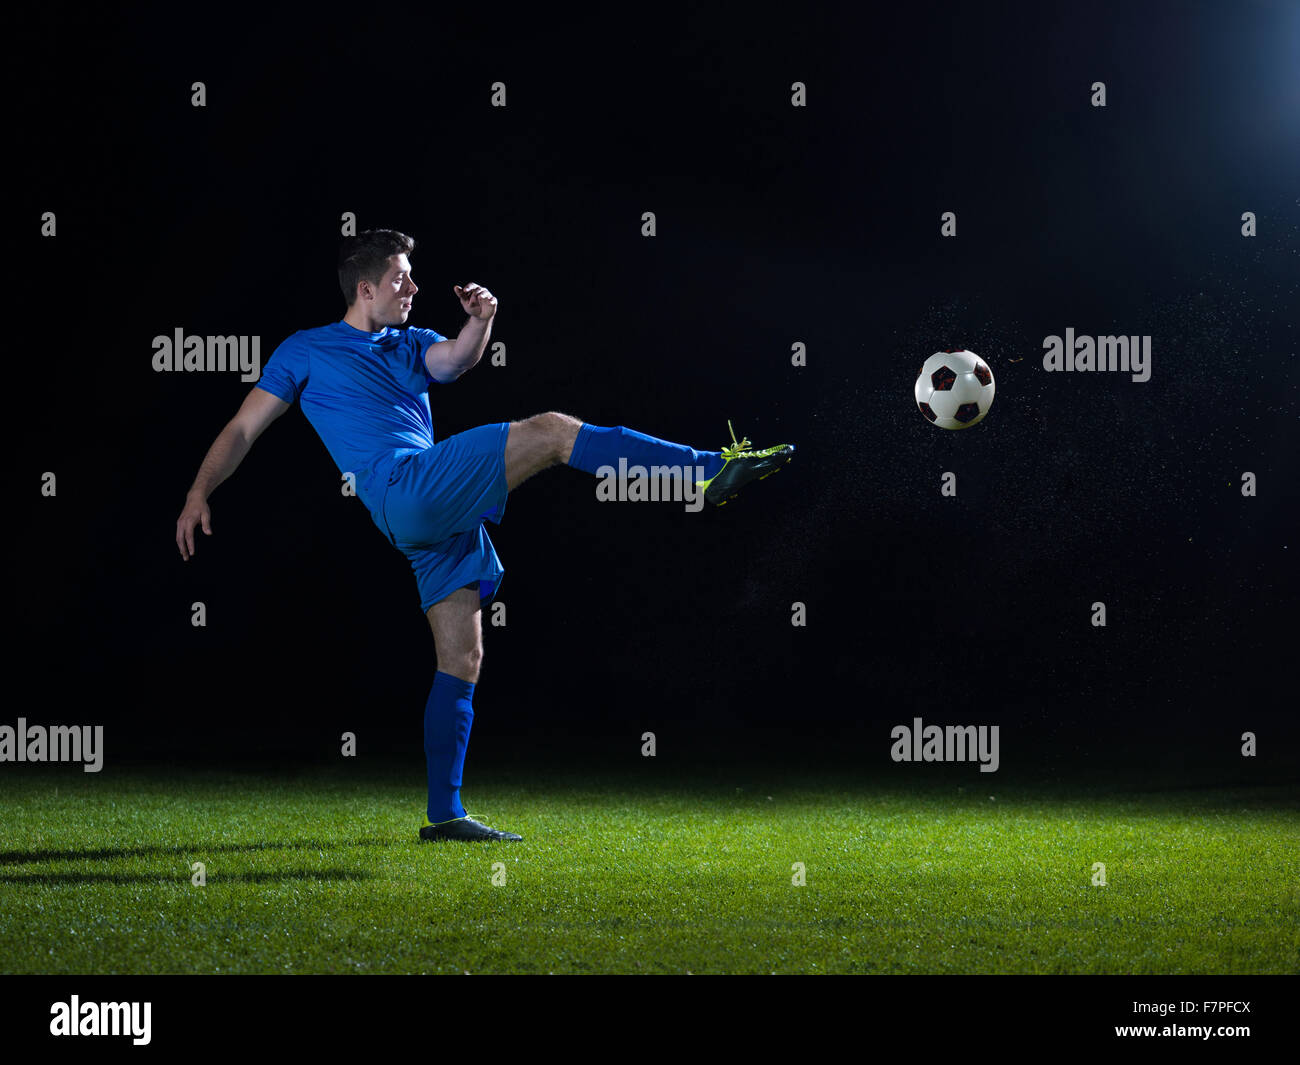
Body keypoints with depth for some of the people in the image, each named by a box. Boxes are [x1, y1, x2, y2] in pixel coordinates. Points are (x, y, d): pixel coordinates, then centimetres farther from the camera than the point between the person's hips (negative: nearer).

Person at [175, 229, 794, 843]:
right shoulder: (306, 351, 11)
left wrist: (479, 323, -19)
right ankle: (709, 469, -18)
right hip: (406, 490, -7)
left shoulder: (409, 346, 25)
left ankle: (444, 814, 6)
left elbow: (456, 358, 3)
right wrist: (199, 494, -4)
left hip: (444, 516, 7)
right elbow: (243, 429, 9)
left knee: (462, 660, 3)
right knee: (552, 430, -16)